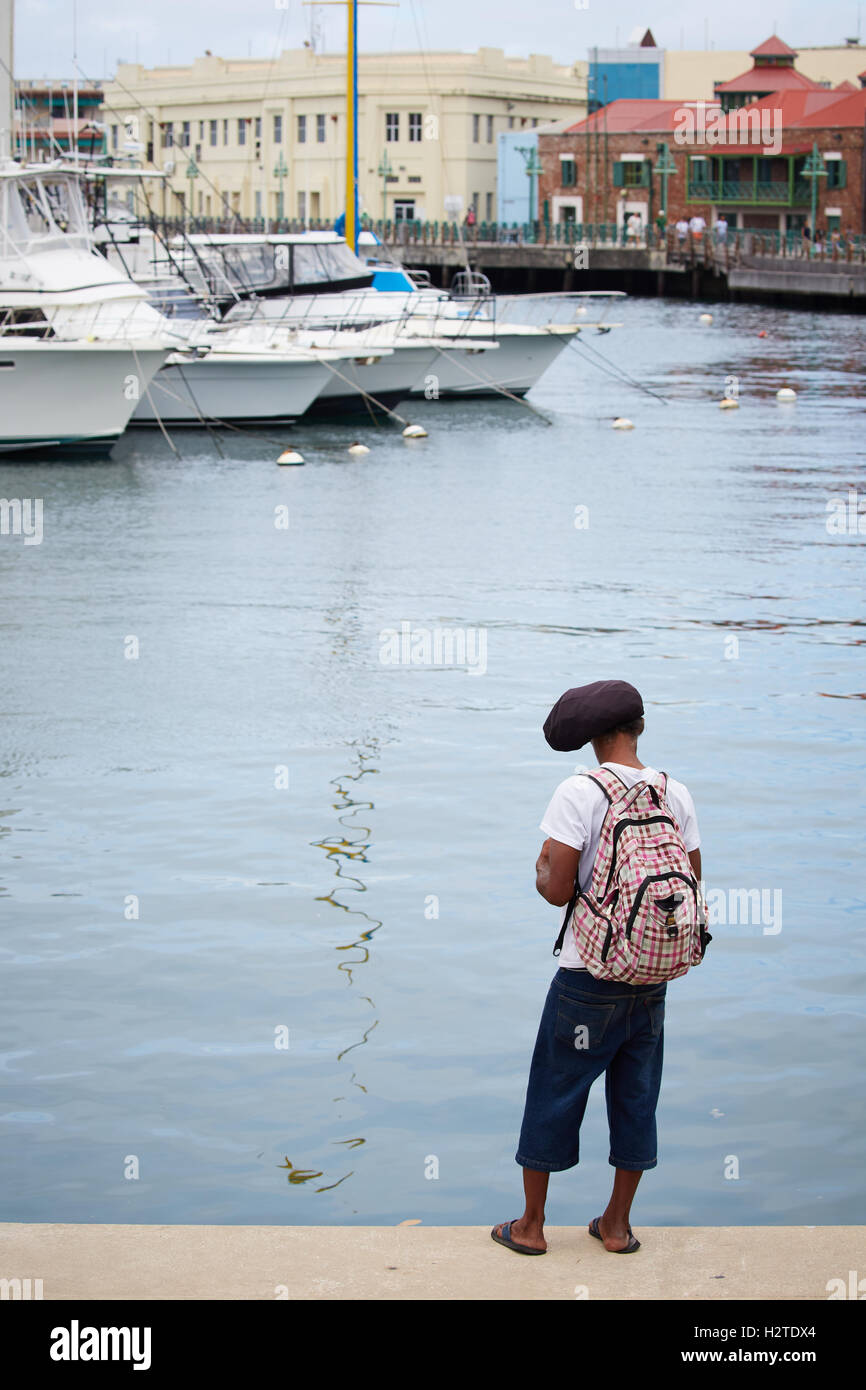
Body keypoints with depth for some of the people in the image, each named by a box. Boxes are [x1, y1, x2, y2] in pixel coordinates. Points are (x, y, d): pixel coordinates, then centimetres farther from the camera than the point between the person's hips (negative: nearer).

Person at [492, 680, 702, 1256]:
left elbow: (557, 889, -18)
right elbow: (692, 886, 5)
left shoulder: (579, 793, -16)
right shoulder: (677, 794, 0)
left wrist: (542, 868, 4)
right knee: (636, 1096, 15)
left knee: (555, 1095, 9)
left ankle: (531, 1226, 19)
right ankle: (618, 1225, 25)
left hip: (588, 978, -4)